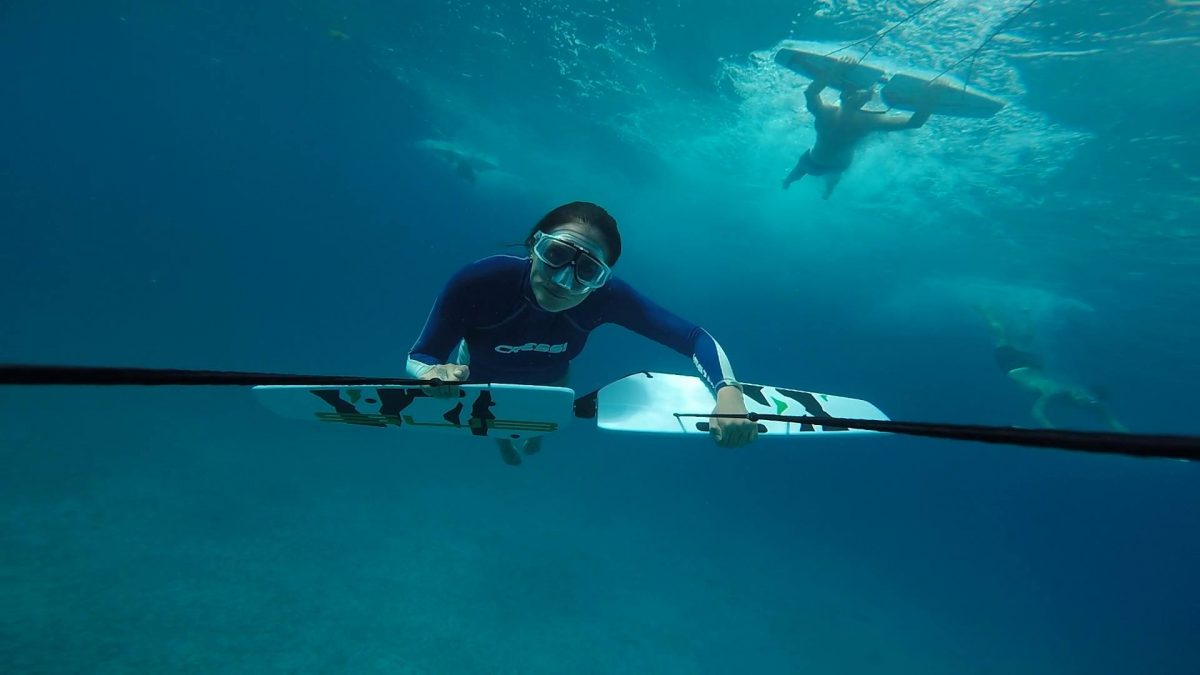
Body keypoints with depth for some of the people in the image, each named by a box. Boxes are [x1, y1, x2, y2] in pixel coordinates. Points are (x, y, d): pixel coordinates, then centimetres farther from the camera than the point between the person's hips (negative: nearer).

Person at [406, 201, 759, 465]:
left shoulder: (604, 296, -40)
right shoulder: (478, 282, -43)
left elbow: (694, 337, -38)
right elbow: (417, 359, -34)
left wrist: (728, 392, -57)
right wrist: (435, 372, -58)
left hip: (548, 385, 1)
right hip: (478, 381, -1)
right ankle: (503, 438, 71)